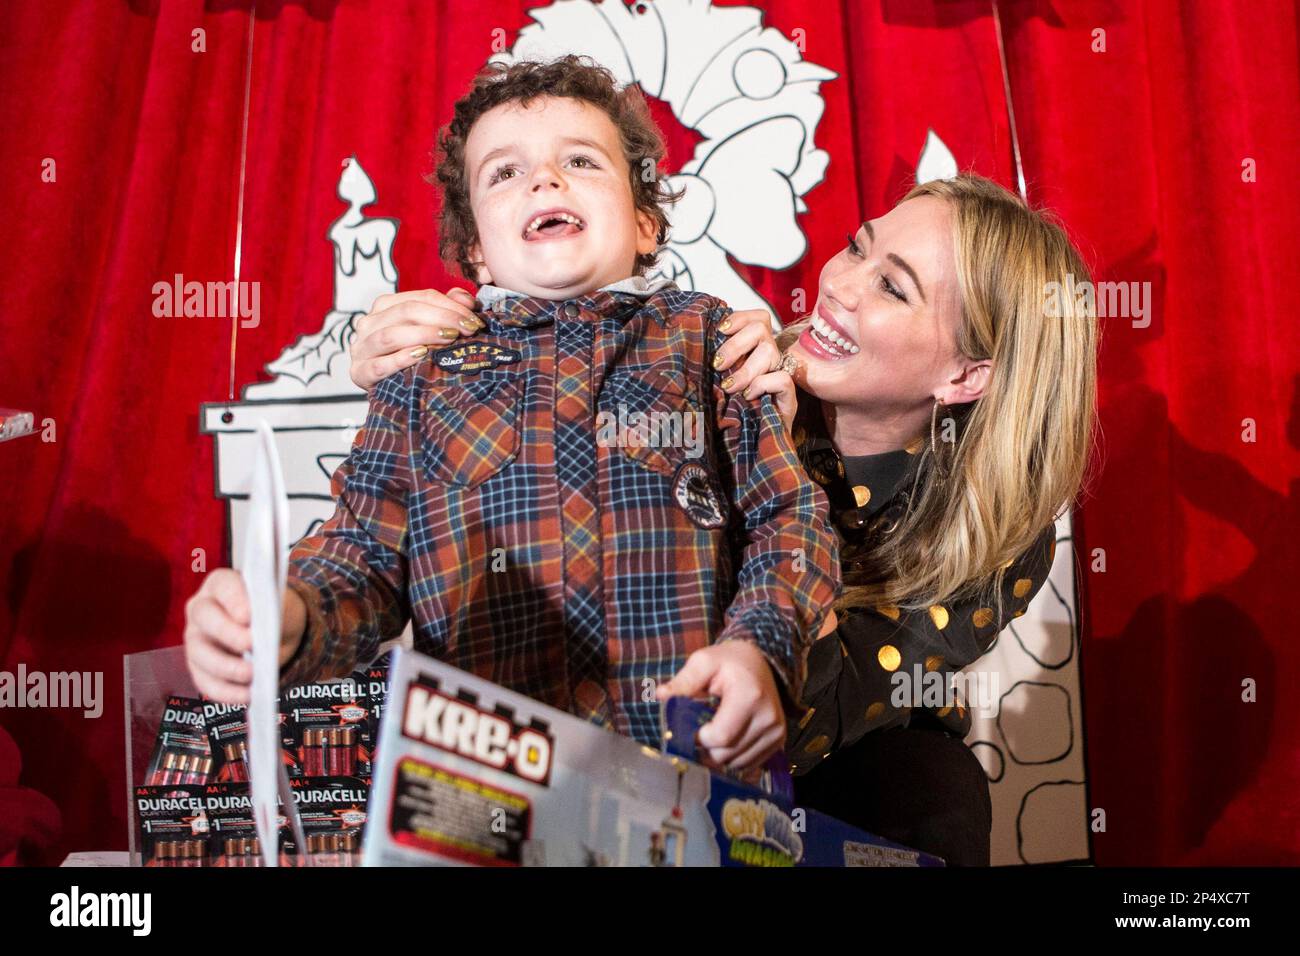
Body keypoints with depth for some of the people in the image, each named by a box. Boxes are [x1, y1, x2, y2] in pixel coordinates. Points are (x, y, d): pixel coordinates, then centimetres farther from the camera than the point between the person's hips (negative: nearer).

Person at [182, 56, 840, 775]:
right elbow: (364, 557, 11)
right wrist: (289, 618, -12)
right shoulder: (424, 370, 15)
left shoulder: (705, 336, 13)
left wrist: (758, 648, -12)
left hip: (696, 751, -1)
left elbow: (792, 515, 7)